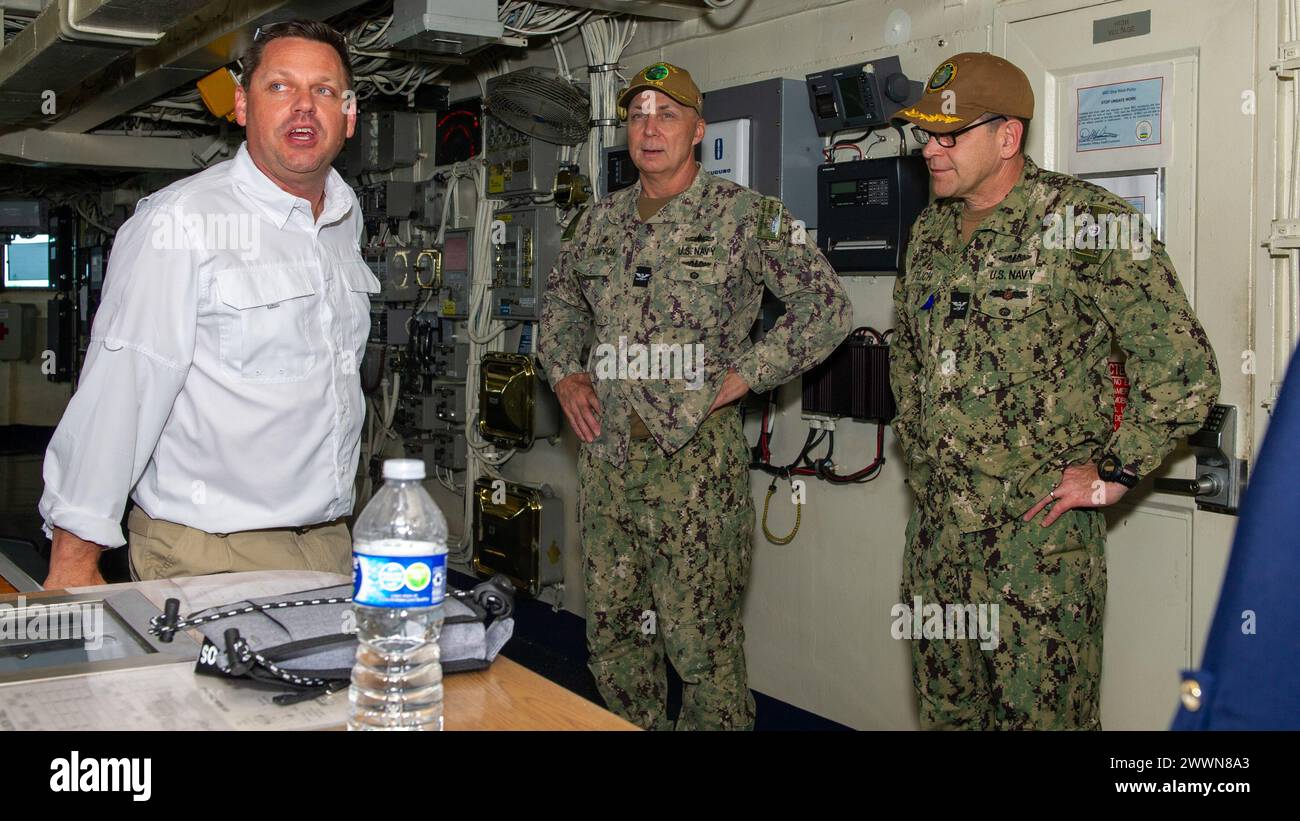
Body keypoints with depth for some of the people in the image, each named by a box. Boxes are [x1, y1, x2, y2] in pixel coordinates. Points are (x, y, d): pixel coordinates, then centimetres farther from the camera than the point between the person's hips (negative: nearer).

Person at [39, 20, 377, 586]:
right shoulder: (179, 222, -14)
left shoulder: (347, 218, 9)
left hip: (330, 541, 7)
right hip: (207, 556, -7)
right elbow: (119, 391, -18)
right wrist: (74, 561, -20)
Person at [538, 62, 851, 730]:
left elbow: (827, 309, -7)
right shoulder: (600, 220, 12)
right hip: (605, 451, 6)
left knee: (701, 642, -2)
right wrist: (564, 373, 11)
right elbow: (559, 303, 28)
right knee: (612, 632, 13)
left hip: (695, 455, -5)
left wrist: (738, 379, -11)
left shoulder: (745, 214, -5)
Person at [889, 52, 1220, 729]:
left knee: (1041, 711, 3)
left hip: (1039, 529, -6)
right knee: (944, 705, 16)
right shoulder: (930, 230, 10)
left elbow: (1184, 367, -16)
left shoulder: (1086, 222, -12)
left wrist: (1114, 471, -13)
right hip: (936, 525, 7)